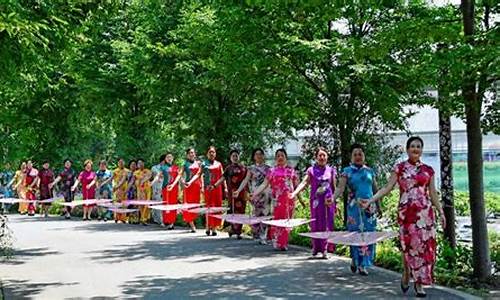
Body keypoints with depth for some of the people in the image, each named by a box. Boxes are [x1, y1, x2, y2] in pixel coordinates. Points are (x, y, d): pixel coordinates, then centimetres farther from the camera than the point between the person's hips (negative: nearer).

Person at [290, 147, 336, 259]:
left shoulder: (331, 170, 9)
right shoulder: (311, 170, 2)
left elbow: (334, 187, 12)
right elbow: (304, 183, -9)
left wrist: (334, 199, 11)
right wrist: (294, 193, -23)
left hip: (329, 201, 1)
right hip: (316, 200, -1)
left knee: (327, 225, 0)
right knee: (316, 224, 2)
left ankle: (324, 249, 6)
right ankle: (316, 247, 16)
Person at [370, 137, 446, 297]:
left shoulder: (428, 170, 11)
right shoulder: (399, 168, 4)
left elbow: (433, 194, 14)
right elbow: (387, 188, 0)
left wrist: (441, 212, 8)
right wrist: (370, 200, -10)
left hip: (425, 212, 3)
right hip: (406, 212, -2)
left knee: (426, 245, -1)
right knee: (410, 245, -4)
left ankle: (419, 282, 9)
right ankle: (406, 276, 19)